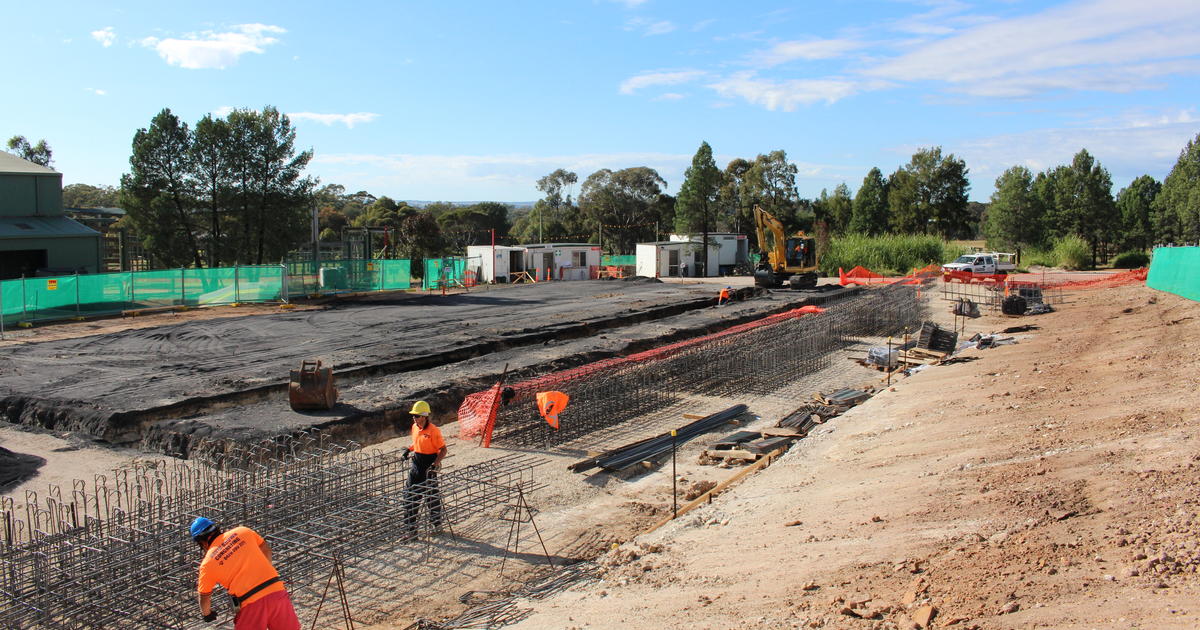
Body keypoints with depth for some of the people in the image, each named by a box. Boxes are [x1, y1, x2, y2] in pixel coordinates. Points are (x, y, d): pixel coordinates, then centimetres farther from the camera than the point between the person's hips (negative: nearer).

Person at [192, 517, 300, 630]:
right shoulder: (242, 532, 8)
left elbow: (205, 597, 15)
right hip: (277, 591, 3)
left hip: (252, 603, -3)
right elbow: (266, 549, 21)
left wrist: (207, 614, 35)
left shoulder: (207, 563, 4)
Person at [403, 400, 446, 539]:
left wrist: (436, 464, -26)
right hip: (416, 465, 7)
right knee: (410, 496, 7)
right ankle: (410, 528, 17)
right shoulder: (415, 427, 5)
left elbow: (443, 449, -16)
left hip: (429, 467, -7)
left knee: (432, 496, 7)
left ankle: (437, 525, 25)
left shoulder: (433, 430, -19)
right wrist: (409, 450, 9)